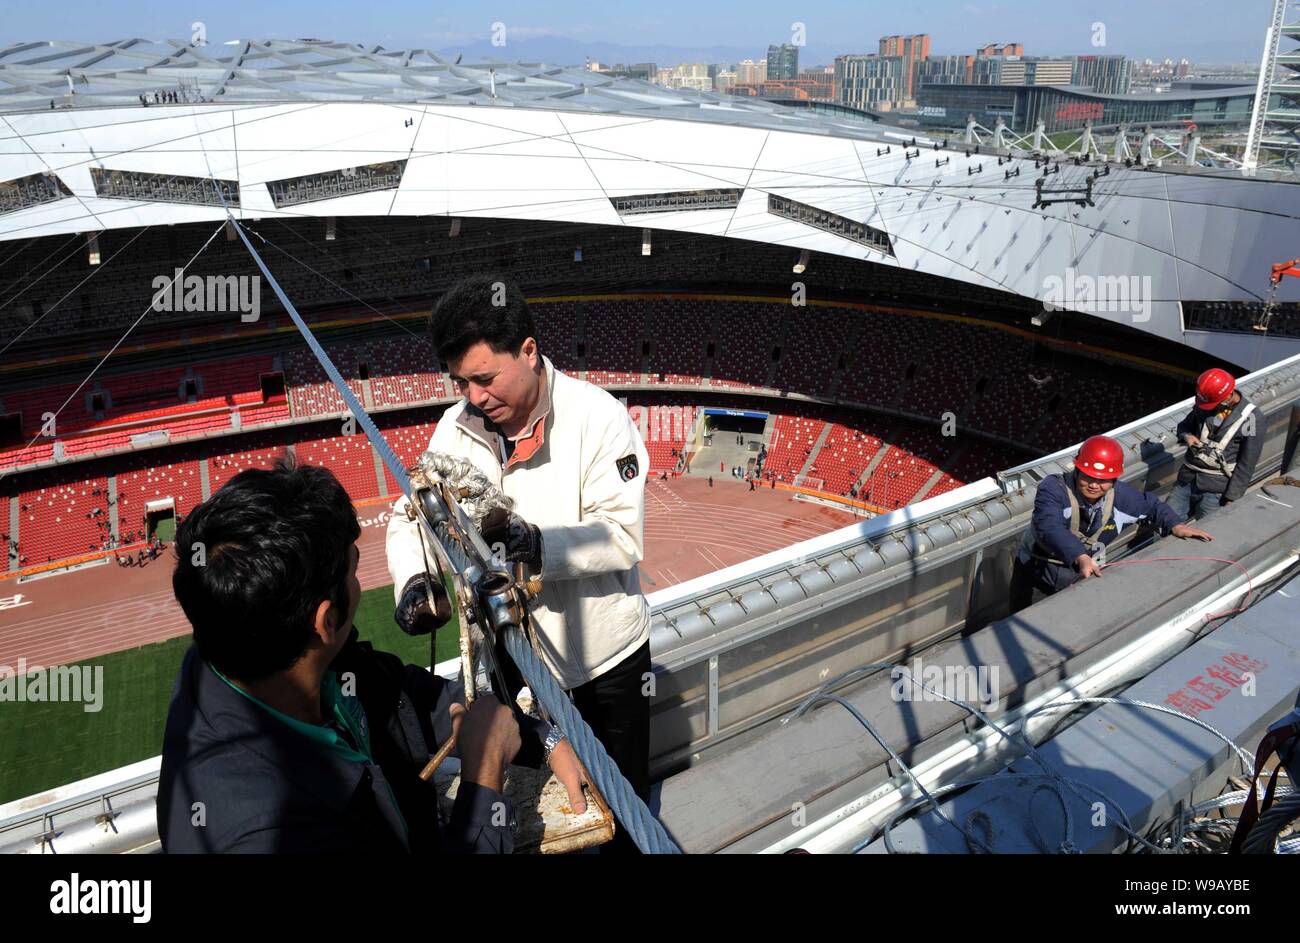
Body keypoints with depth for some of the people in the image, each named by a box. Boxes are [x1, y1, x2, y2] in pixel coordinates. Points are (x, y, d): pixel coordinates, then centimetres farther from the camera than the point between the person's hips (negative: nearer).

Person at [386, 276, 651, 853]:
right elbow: (411, 515, -1)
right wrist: (414, 581, -21)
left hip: (603, 654, -3)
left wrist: (540, 545, -40)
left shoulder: (597, 416, -20)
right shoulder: (457, 427, -5)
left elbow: (623, 536, -25)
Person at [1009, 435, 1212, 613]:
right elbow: (1050, 528, -42)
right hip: (1037, 574, -4)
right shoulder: (1053, 488, -26)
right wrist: (1080, 557, -57)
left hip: (1084, 577, 4)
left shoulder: (1120, 496, -7)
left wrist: (1175, 525, -5)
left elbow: (1151, 505, 14)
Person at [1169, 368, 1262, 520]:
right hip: (1187, 479, 5)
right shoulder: (1204, 405, 4)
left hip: (1216, 489, -5)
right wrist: (1187, 436, -3)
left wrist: (1231, 499, -11)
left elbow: (1246, 465, -9)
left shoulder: (1250, 419, -10)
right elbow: (1184, 426, 22)